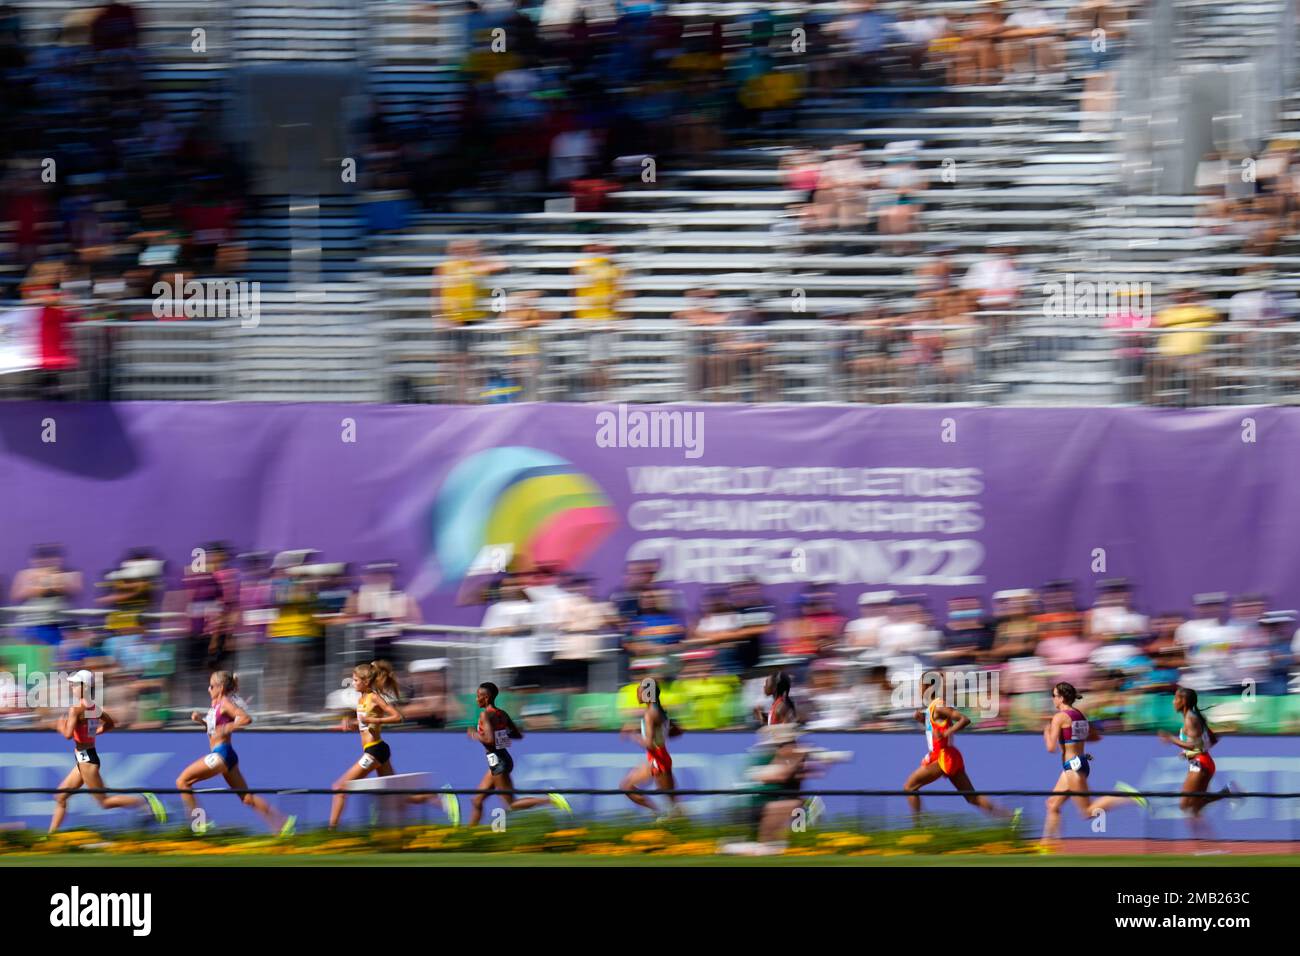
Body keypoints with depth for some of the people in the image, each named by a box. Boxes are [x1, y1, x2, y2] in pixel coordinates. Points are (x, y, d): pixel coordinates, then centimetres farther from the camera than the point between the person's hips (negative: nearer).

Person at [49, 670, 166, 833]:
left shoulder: (75, 709, -18)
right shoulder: (94, 708, 8)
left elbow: (68, 734, -26)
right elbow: (110, 724, 22)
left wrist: (61, 727, -5)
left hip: (85, 758, -10)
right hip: (87, 757, 10)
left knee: (104, 801, -3)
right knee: (60, 797, 14)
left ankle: (145, 801, -5)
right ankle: (51, 835, 17)